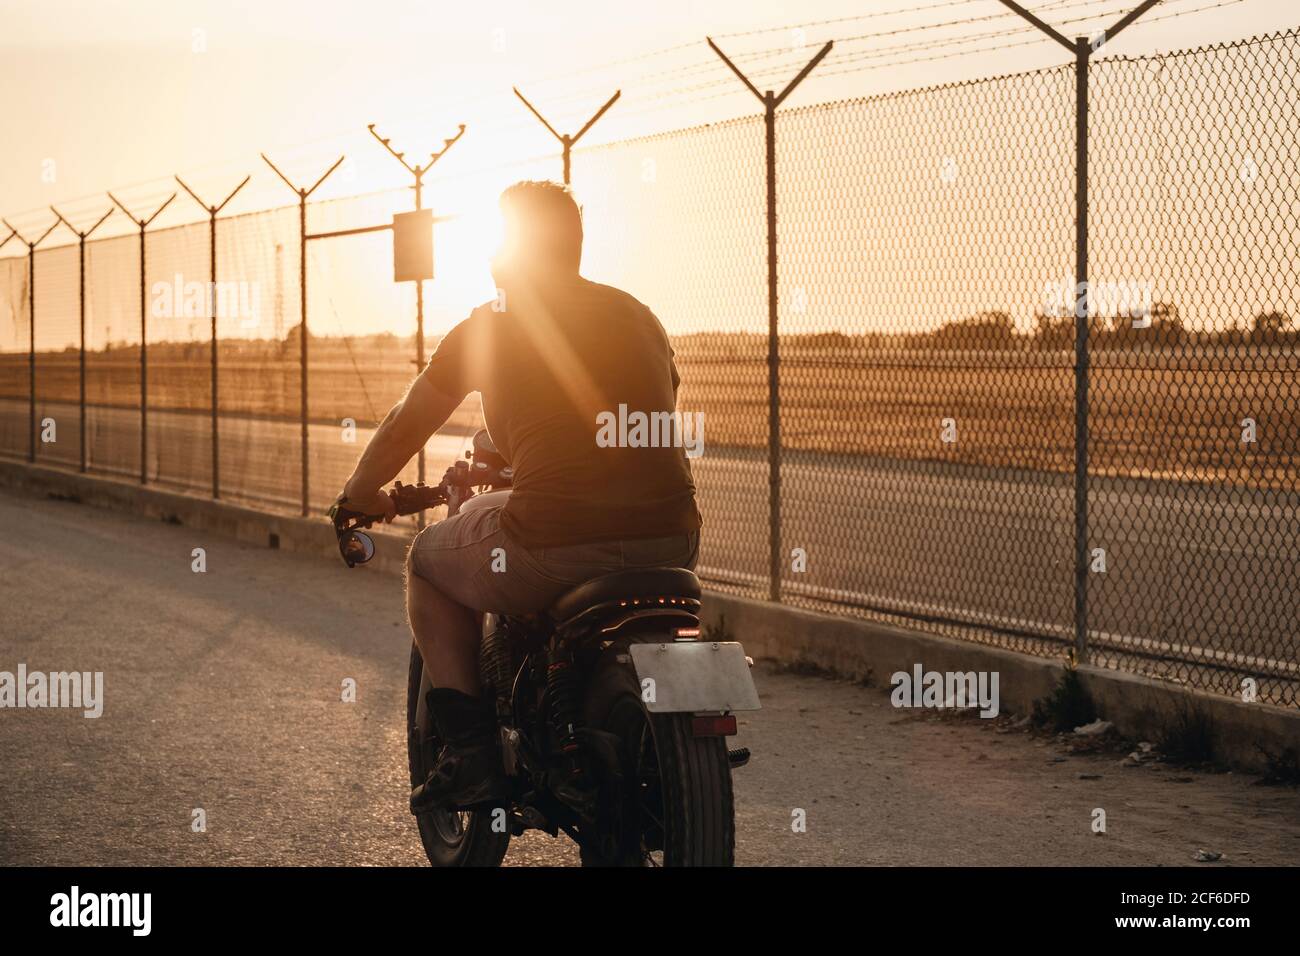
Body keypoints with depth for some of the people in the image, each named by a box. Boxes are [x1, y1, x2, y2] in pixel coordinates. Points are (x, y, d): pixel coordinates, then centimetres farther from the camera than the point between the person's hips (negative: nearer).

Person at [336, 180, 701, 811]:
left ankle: (470, 749, 11)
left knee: (428, 560, 25)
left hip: (553, 553, -4)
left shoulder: (486, 327, 9)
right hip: (670, 543, 4)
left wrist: (361, 491, 39)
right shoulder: (638, 316, 19)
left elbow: (405, 427, 18)